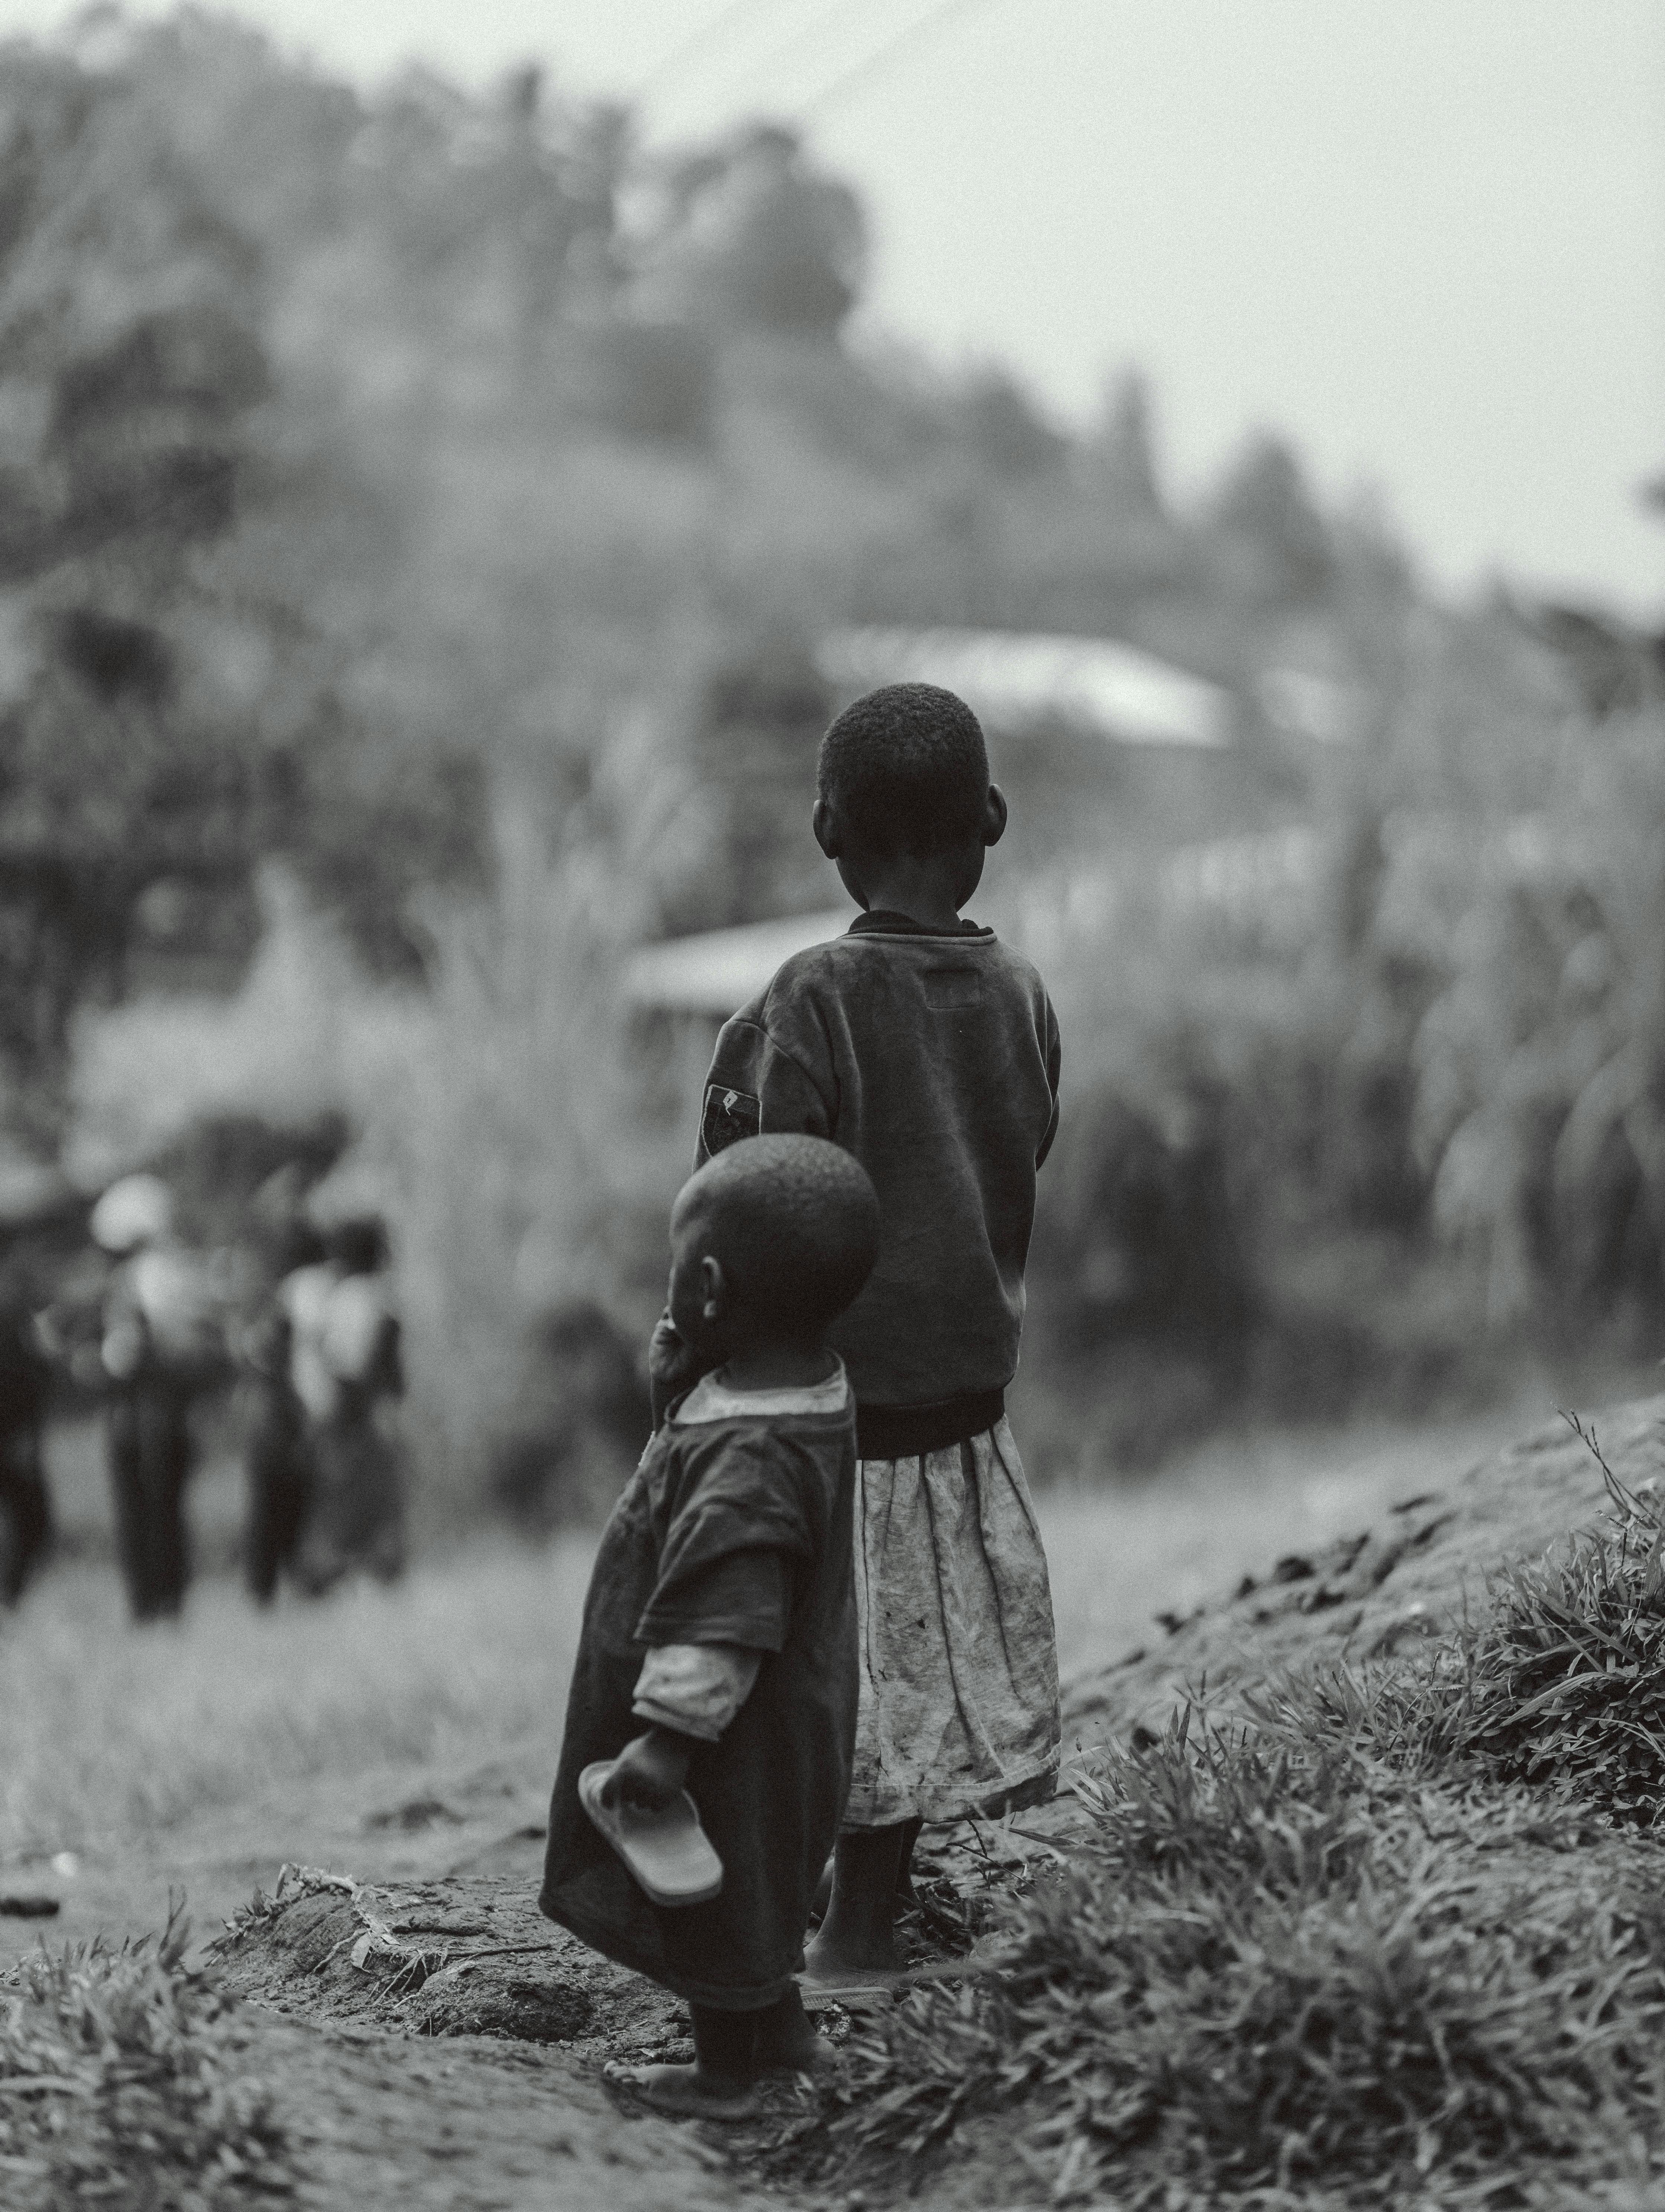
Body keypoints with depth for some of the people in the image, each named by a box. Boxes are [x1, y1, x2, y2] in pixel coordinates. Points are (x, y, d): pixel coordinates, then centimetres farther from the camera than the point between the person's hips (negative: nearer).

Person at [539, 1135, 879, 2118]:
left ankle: (725, 2072, 25)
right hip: (790, 1717, 9)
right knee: (756, 1884, 26)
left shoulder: (748, 1457, -34)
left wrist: (669, 1733, -28)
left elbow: (722, 1618, -32)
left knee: (714, 1893, 9)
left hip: (733, 1740, -9)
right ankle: (781, 2025, 41)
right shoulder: (812, 1388, -3)